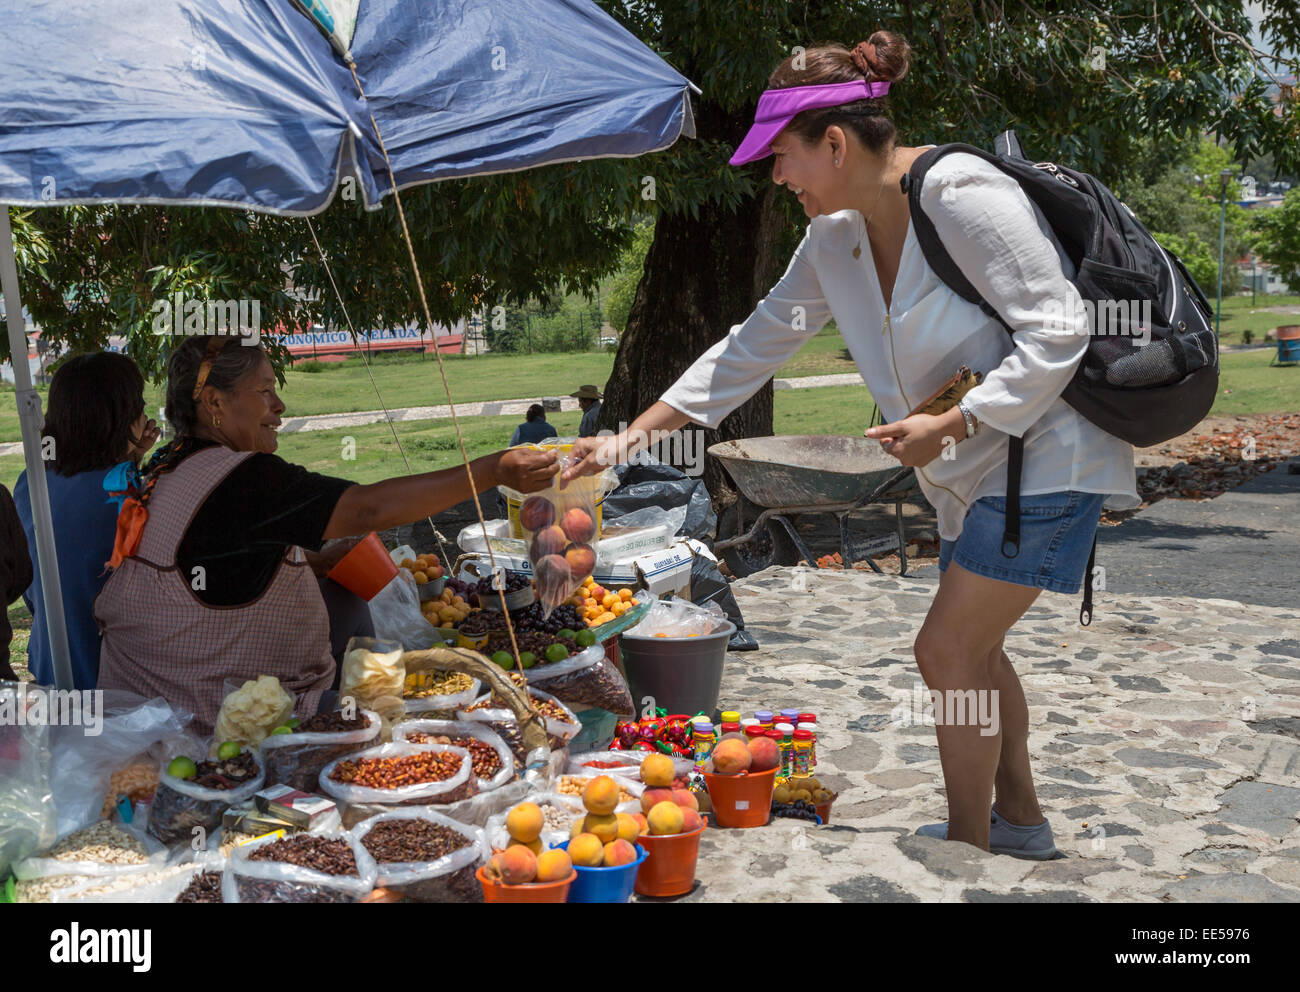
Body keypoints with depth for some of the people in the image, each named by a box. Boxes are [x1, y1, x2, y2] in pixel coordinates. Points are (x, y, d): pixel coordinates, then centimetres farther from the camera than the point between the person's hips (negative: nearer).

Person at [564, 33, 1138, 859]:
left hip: (1044, 458, -9)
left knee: (947, 652, -6)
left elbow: (1056, 334, -23)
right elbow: (756, 344, 7)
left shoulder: (960, 194, -23)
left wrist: (949, 426, -24)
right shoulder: (836, 239, 3)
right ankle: (1019, 819, 35)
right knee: (969, 649, 17)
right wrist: (634, 435, 3)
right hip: (976, 472, 9)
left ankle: (971, 849, 11)